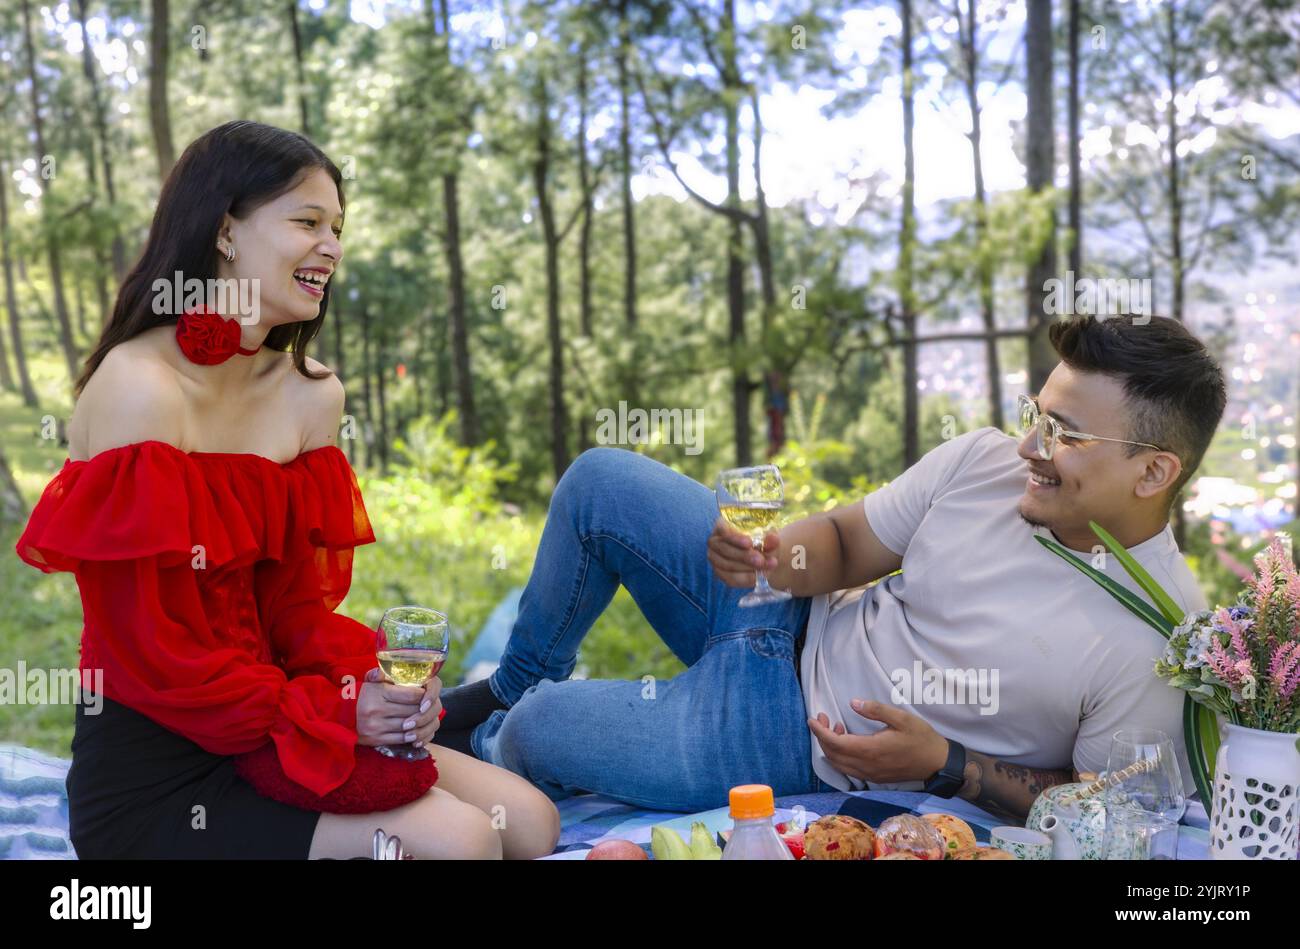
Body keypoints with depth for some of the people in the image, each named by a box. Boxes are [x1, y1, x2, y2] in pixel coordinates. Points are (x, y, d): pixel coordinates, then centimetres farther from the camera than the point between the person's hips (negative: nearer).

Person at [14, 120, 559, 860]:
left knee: (530, 821, 0)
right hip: (154, 777, -7)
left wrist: (362, 678, -12)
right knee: (458, 841, -18)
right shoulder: (140, 390, -18)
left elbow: (297, 598, 7)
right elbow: (153, 654, -18)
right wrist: (329, 710, -14)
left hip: (269, 726, 8)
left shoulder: (314, 395, 5)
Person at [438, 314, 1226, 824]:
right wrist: (777, 556, -24)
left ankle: (482, 749, 33)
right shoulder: (984, 462, -11)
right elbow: (846, 544, -1)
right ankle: (515, 683, 27)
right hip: (793, 623, 6)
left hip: (807, 737, -5)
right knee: (600, 481, 0)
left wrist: (942, 765, -24)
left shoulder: (1155, 644, -26)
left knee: (537, 732, -10)